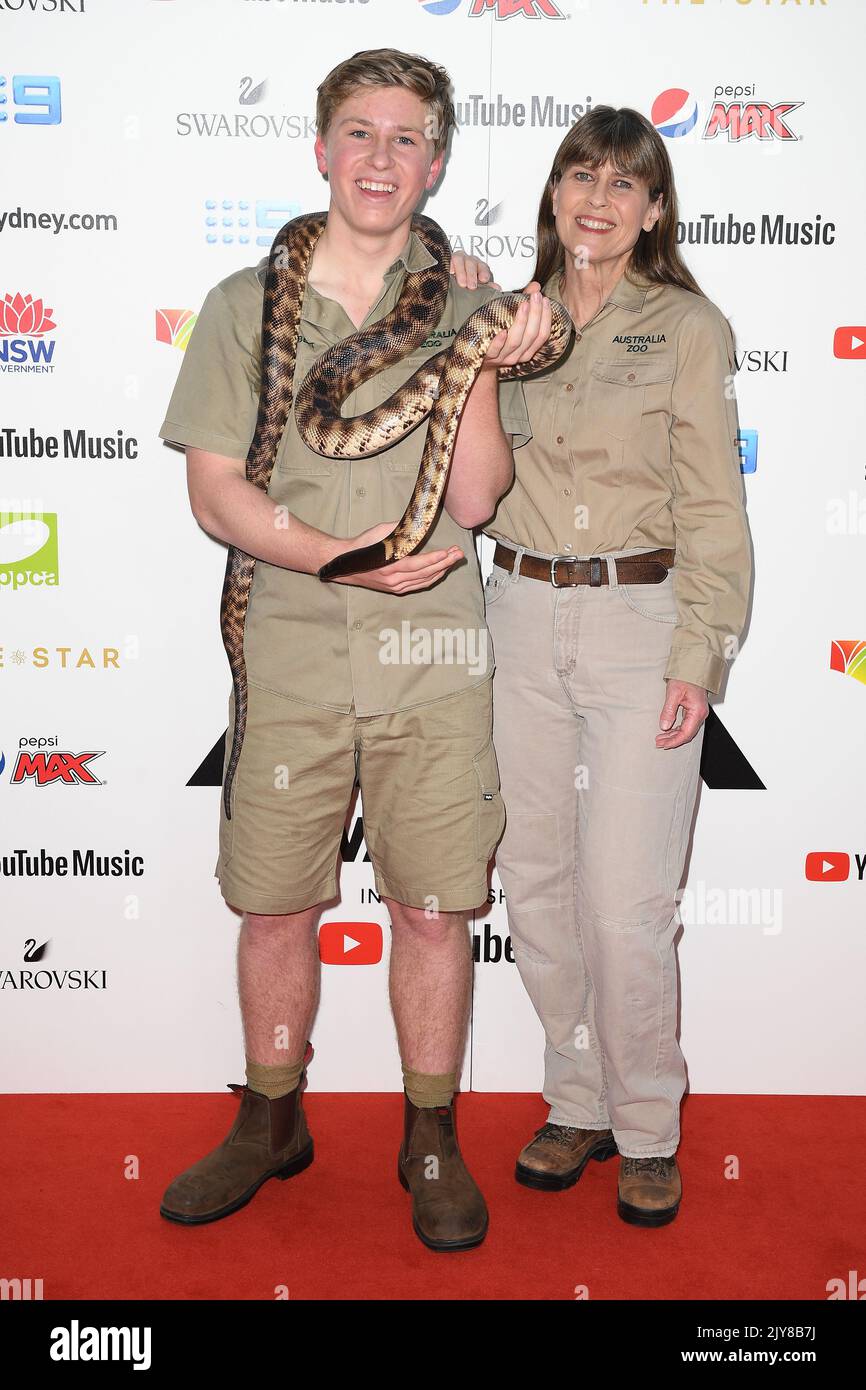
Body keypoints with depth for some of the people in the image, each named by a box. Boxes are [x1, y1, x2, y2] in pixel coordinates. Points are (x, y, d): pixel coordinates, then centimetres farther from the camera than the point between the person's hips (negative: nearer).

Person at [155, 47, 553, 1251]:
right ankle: (272, 1123, 31)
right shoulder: (248, 303, 6)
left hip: (435, 655, 0)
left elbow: (475, 499, -1)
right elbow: (214, 488, 0)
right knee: (274, 906, 9)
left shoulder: (467, 305, 6)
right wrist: (336, 554, -14)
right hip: (290, 652, 1)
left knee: (432, 909, 6)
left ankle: (431, 1142, 25)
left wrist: (484, 369, -15)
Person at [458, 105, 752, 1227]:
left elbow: (712, 510, -2)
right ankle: (578, 1102, 27)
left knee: (625, 899, -5)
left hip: (641, 618, -4)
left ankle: (647, 1129, 17)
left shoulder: (688, 327, 1)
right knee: (535, 878, 8)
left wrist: (698, 656, -11)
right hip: (522, 617, 4)